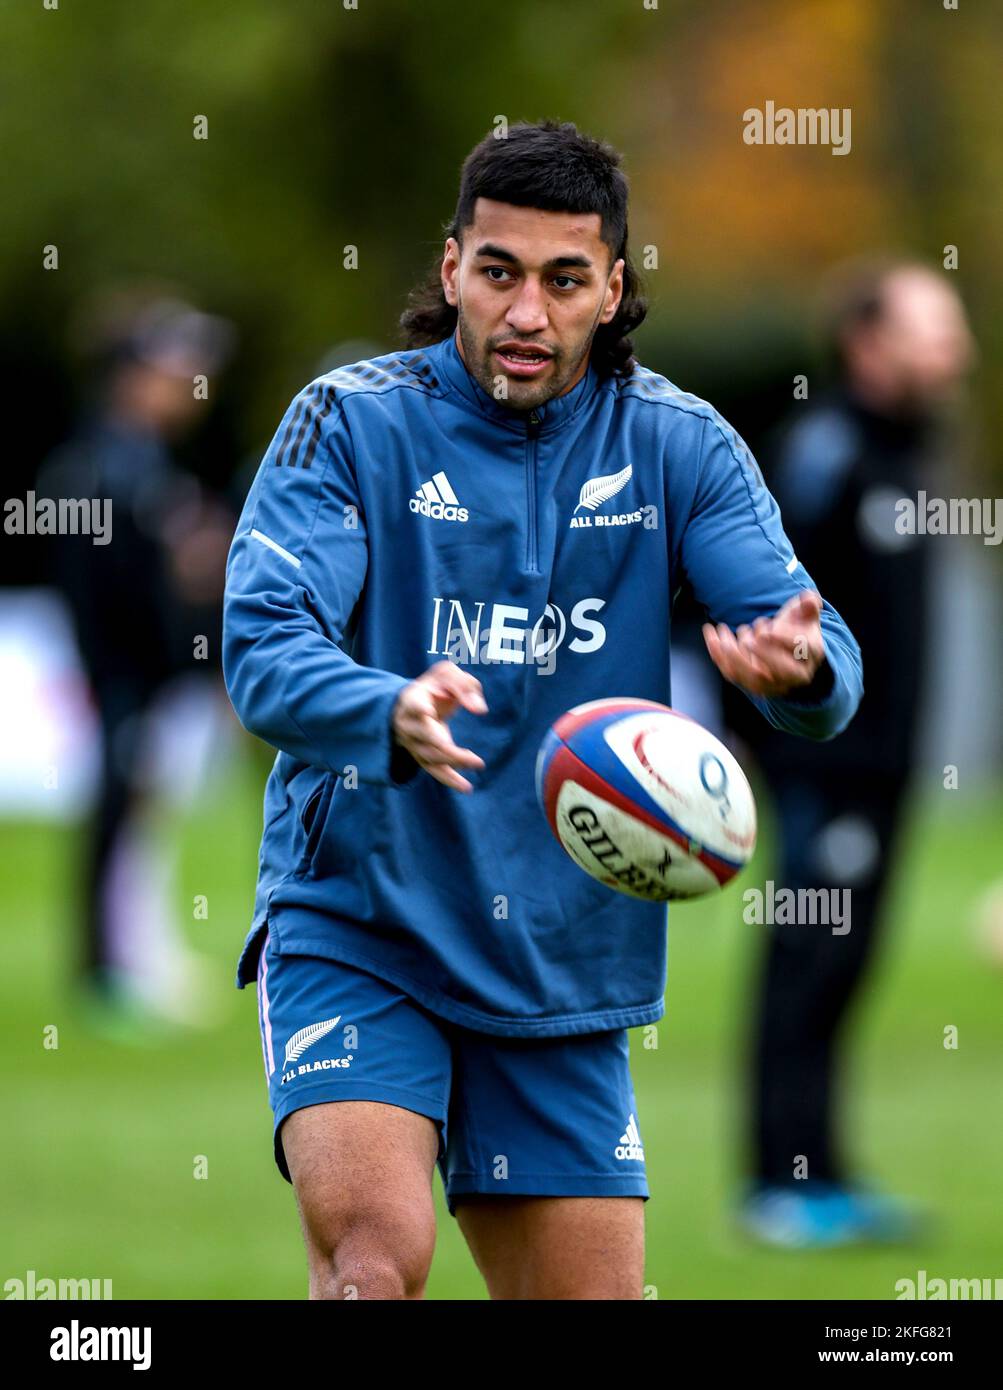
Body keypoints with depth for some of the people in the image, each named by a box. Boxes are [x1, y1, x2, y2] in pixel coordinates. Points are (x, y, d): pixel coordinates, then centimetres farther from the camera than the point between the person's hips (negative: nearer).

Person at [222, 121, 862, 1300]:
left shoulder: (680, 449, 1)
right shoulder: (350, 424, -6)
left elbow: (828, 671, -9)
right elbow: (262, 648, -19)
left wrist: (801, 665, -34)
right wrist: (394, 715, -40)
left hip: (563, 967, 4)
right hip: (356, 926, -4)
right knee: (378, 1257, -25)